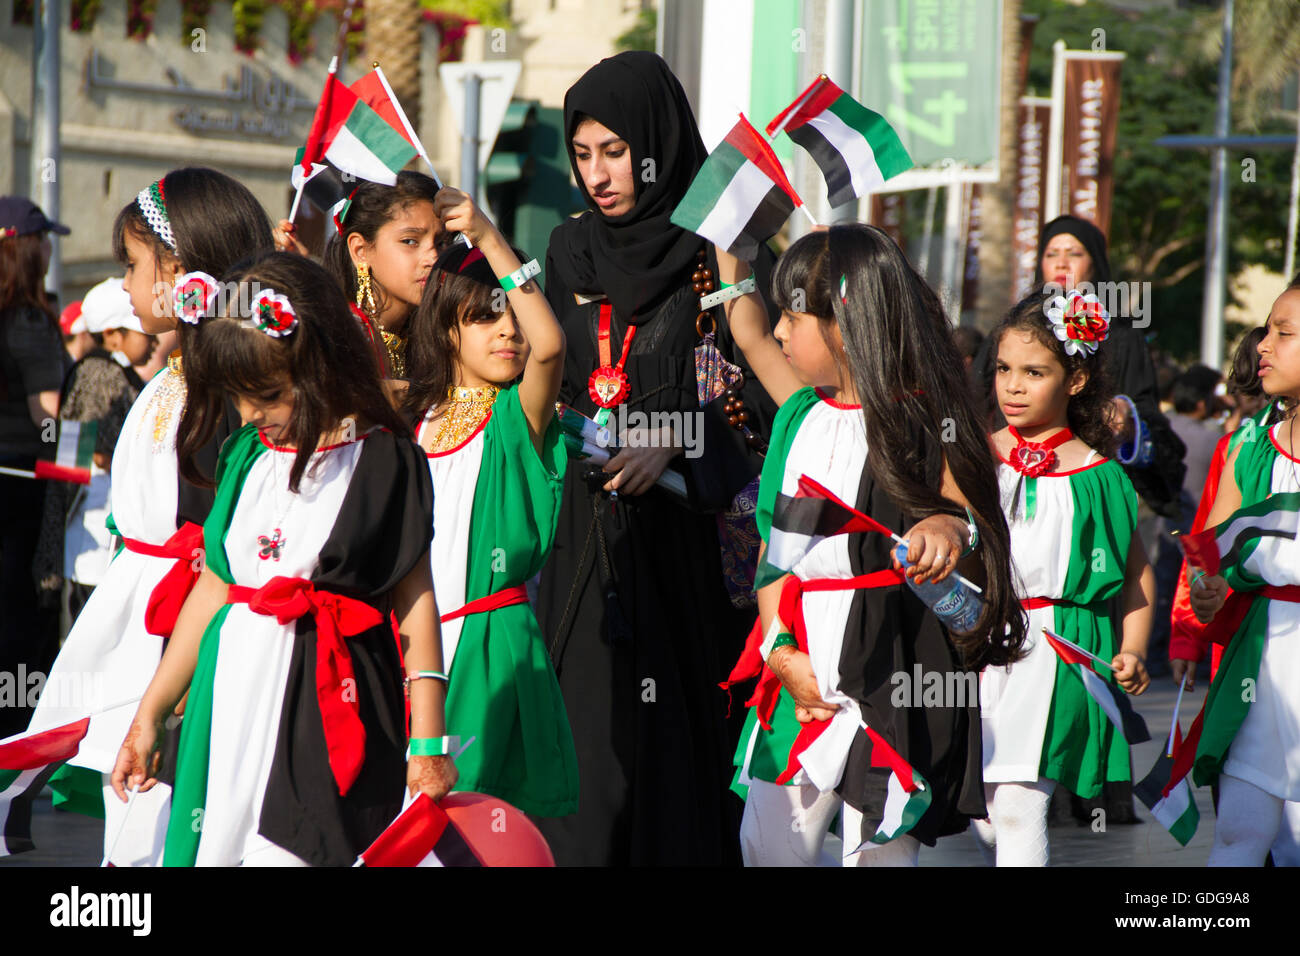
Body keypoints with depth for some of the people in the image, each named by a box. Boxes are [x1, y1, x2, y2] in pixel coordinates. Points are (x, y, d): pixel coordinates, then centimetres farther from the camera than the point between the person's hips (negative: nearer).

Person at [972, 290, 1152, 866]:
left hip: (1053, 651, -3)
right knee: (980, 811, 6)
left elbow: (1138, 573, 8)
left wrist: (1132, 652, -3)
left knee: (1019, 806, -11)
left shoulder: (1096, 476, 1)